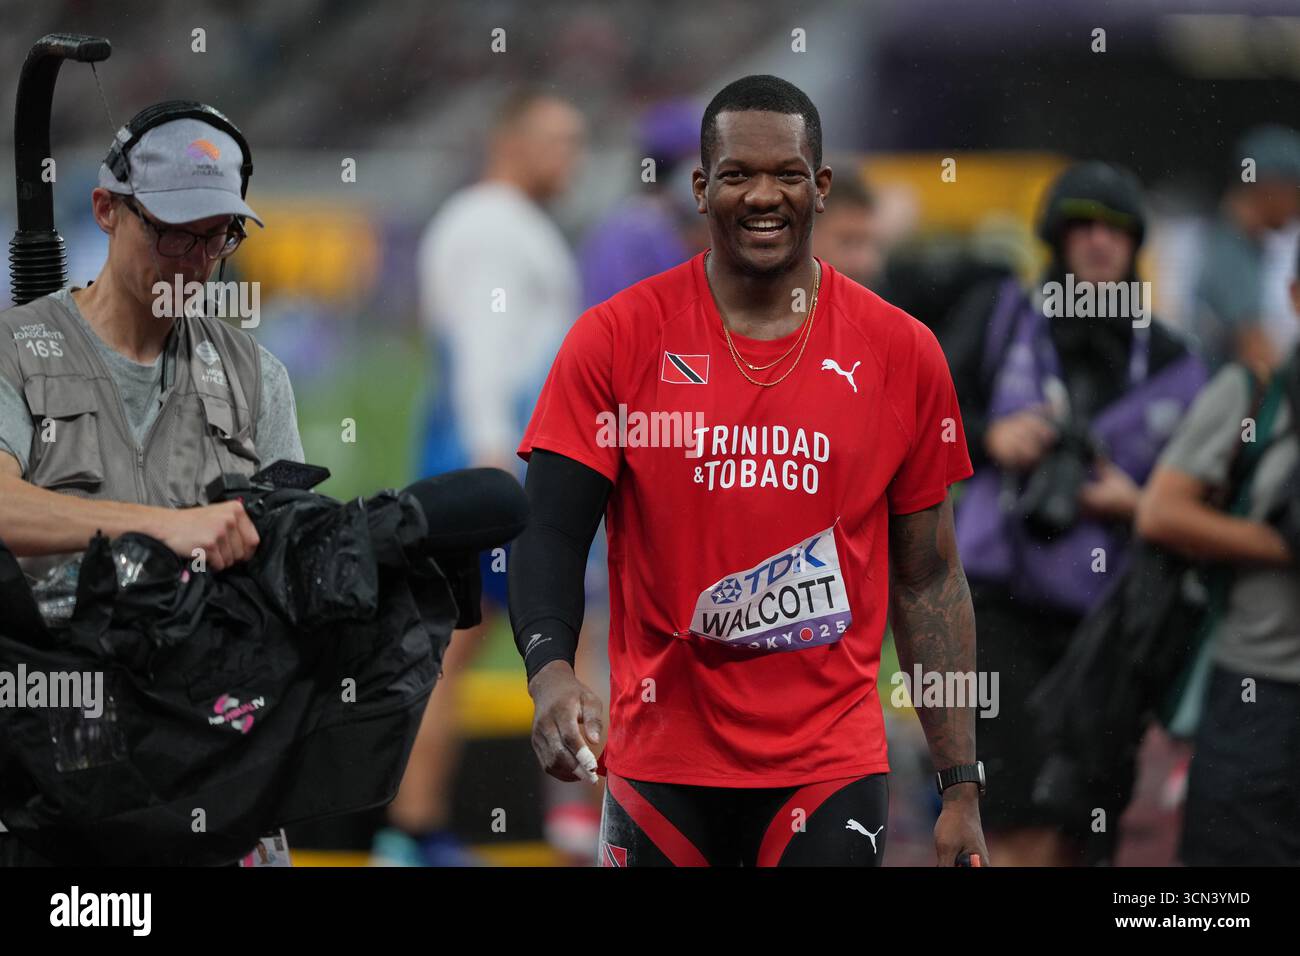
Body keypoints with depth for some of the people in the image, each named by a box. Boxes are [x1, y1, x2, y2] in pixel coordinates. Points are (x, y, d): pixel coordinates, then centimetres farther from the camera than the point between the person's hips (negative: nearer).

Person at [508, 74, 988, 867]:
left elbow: (928, 578, 7)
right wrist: (551, 672, -25)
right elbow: (551, 536, -5)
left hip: (830, 770, 0)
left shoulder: (901, 355, 3)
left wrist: (963, 787, 3)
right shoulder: (617, 340, -1)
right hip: (661, 764, 0)